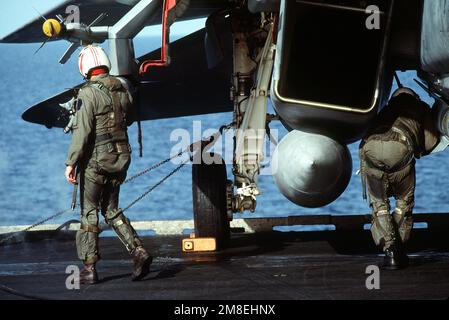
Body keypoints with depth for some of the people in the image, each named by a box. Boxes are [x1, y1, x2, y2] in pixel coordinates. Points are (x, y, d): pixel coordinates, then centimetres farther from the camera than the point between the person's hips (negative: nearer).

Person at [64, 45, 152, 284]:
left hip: (95, 159, -6)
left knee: (89, 212, 4)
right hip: (120, 157, 6)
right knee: (111, 211, 16)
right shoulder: (122, 91, 6)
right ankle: (138, 252, -1)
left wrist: (71, 162, -15)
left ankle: (89, 268, 5)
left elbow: (82, 131, -18)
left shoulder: (88, 94, -14)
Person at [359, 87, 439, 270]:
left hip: (370, 147, 3)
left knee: (379, 204, 14)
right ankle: (399, 251, 12)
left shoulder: (388, 109, 40)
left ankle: (390, 251, -1)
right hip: (400, 149, -2)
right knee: (404, 202, 17)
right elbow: (430, 141, 20)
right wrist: (418, 151, 39)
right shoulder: (421, 108, 30)